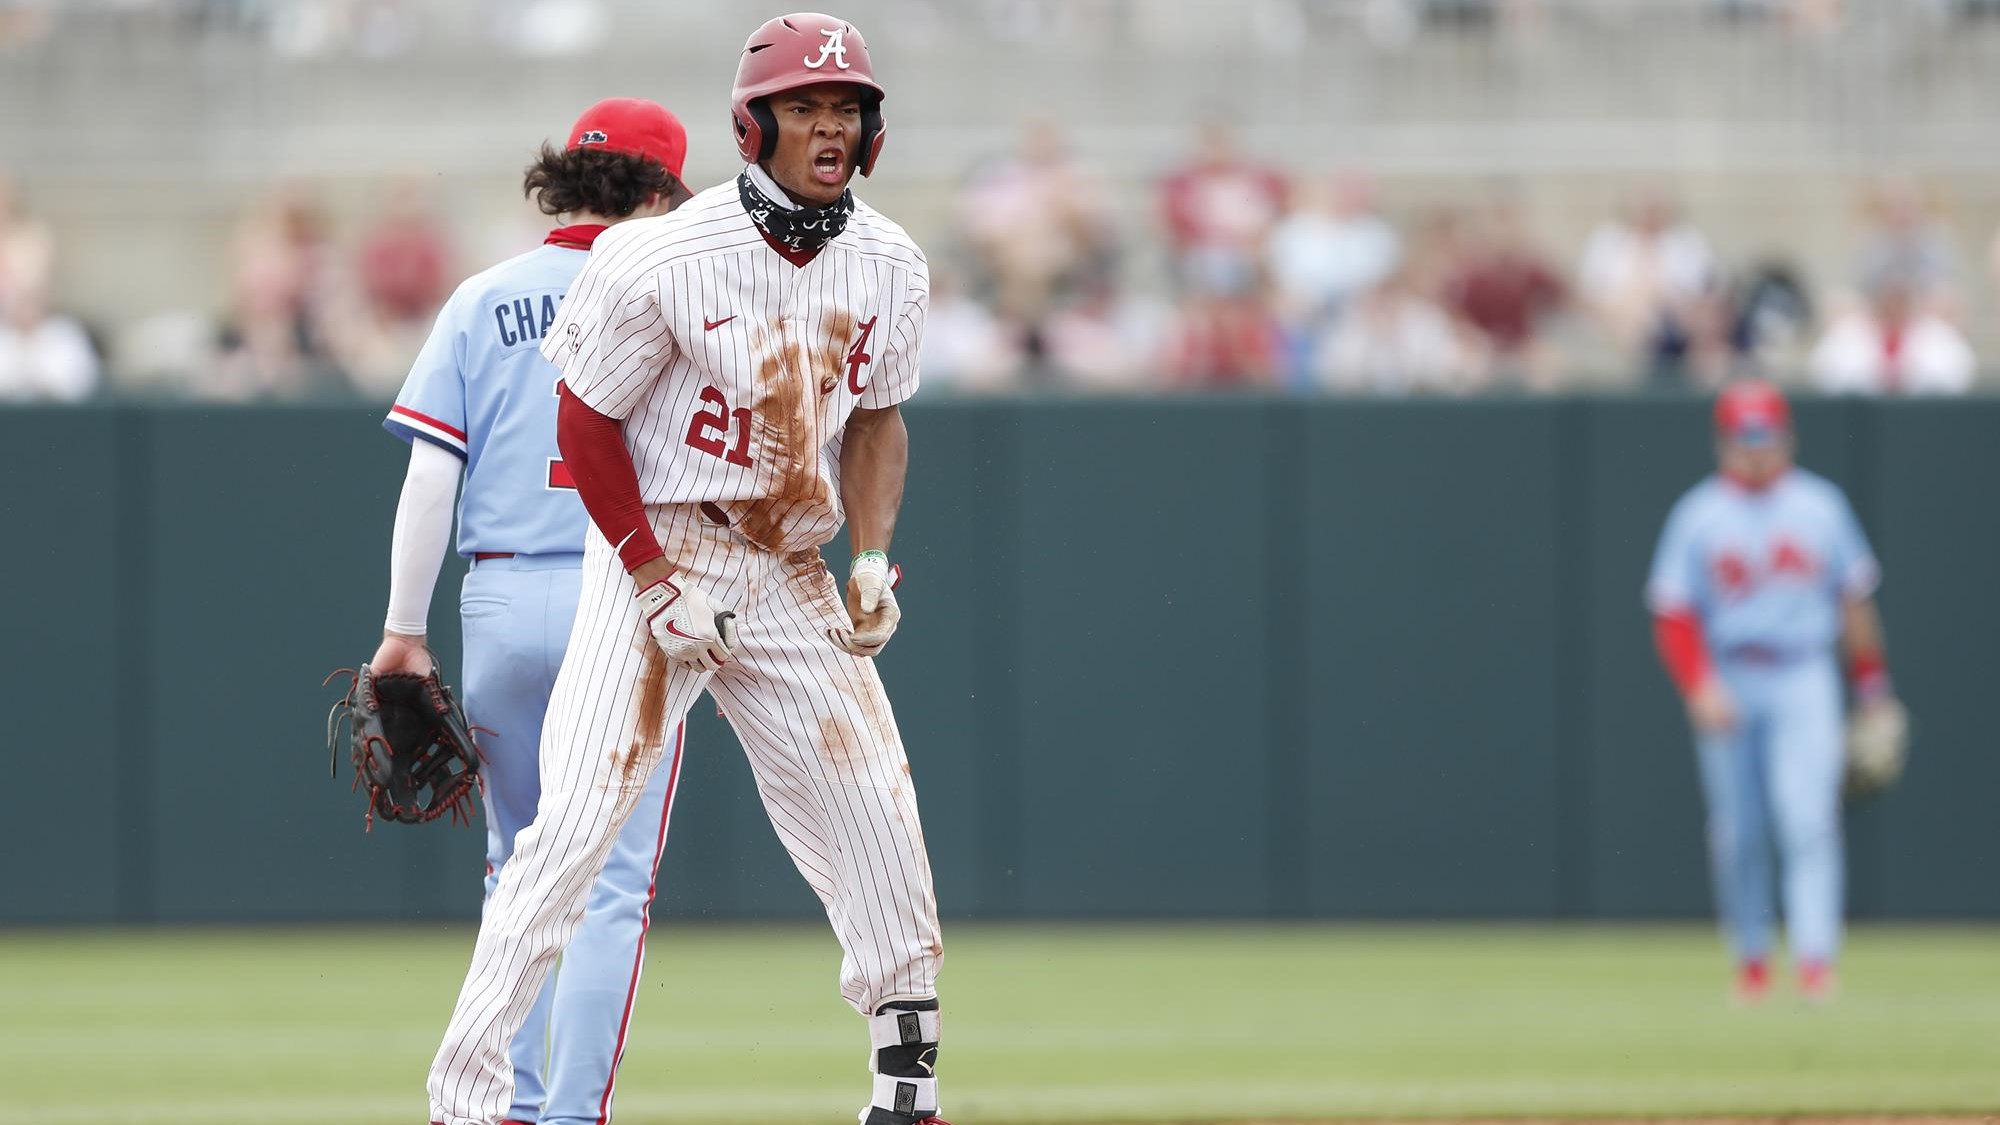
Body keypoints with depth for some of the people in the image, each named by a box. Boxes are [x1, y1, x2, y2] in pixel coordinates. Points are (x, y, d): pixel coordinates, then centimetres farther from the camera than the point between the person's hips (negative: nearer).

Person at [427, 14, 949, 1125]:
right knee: (576, 819, -13)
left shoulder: (888, 264, 0)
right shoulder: (663, 259, -17)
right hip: (657, 546, -5)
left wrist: (873, 558, -2)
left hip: (791, 573, 5)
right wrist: (655, 580, -14)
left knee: (872, 811, 4)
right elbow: (586, 423, -10)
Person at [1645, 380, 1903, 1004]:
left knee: (1808, 820, -13)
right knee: (1737, 832, 4)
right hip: (1727, 684, 0)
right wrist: (1699, 688, -16)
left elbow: (1855, 599, 13)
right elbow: (1673, 616, -2)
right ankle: (1751, 959, 17)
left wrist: (1871, 687, 13)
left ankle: (1816, 955, -18)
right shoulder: (1699, 516, 0)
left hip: (1805, 678, 0)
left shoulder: (1819, 505, 5)